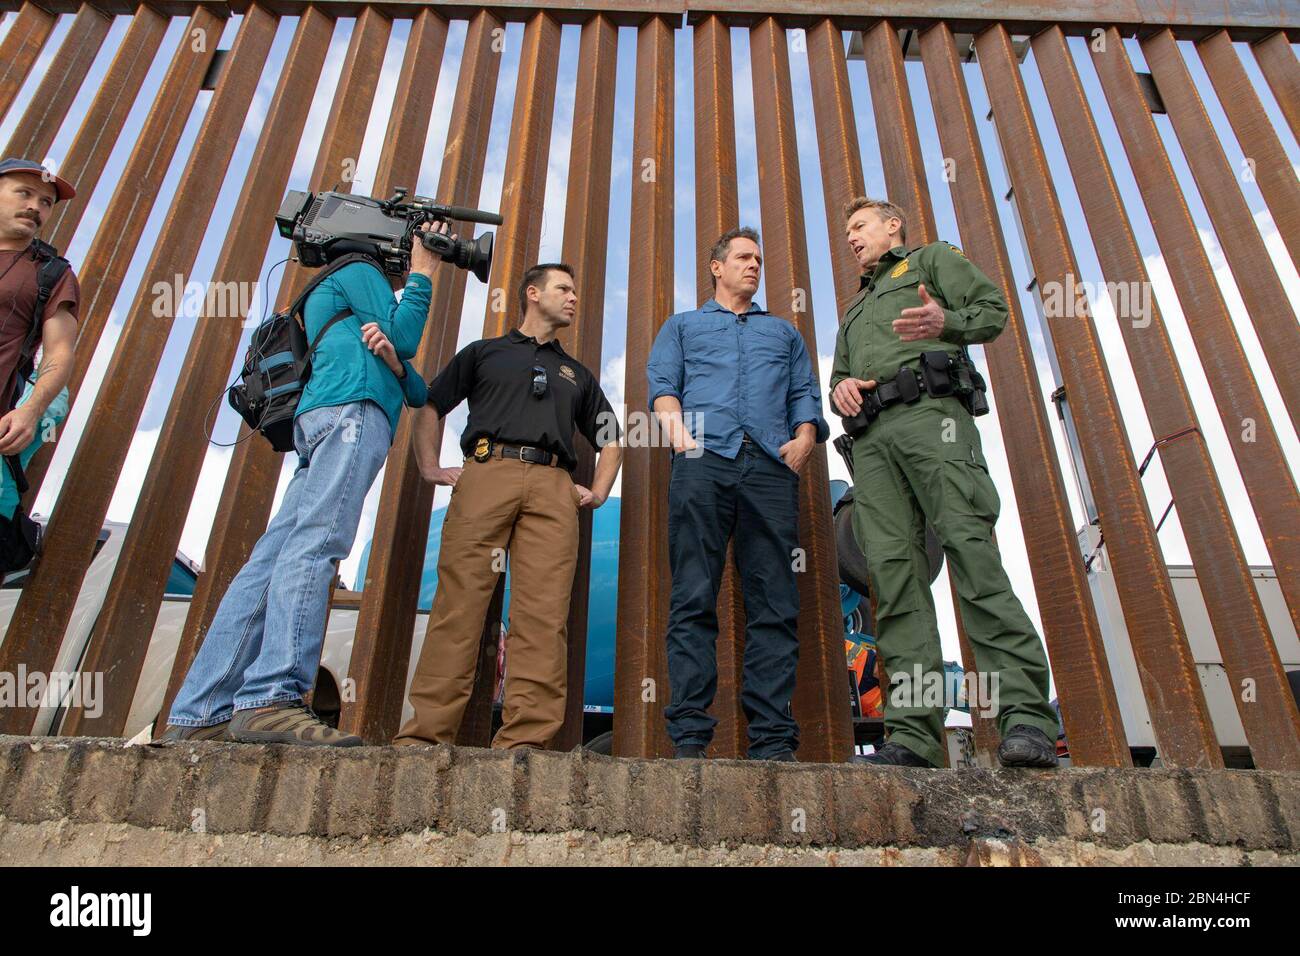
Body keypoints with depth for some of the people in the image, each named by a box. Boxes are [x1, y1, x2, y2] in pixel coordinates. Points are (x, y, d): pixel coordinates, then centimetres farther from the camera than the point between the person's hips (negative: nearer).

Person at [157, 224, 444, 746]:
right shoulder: (358, 269, 15)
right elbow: (403, 335, 0)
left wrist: (394, 363, 8)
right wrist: (422, 273, 13)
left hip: (320, 422, 9)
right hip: (352, 409, -9)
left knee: (272, 558, -2)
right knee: (316, 542, -23)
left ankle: (196, 716, -6)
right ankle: (271, 699, -34)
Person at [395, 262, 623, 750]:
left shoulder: (577, 374, 32)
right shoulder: (483, 352, 24)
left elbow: (611, 441, 32)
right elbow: (429, 408, 23)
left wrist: (598, 492, 17)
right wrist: (430, 468, 11)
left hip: (553, 487, 2)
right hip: (486, 472, -2)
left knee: (544, 614, -12)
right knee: (459, 601, -12)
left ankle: (525, 738, -13)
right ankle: (427, 732, -10)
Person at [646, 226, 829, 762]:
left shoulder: (784, 332, 33)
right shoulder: (683, 325, 28)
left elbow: (805, 394, 21)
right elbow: (662, 383, 13)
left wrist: (805, 437, -1)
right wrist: (675, 421, -9)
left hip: (771, 464, 2)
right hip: (704, 460, -2)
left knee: (775, 604, -7)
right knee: (694, 600, -10)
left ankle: (773, 739, -7)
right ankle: (689, 736, -9)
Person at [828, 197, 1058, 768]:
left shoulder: (933, 259, 24)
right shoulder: (854, 309, 40)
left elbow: (993, 308, 10)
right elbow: (839, 376, 31)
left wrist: (945, 323, -12)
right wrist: (840, 388, 6)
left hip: (929, 411, -5)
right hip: (870, 435, 5)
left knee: (969, 543, -22)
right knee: (891, 567, -11)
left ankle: (1025, 713, -26)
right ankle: (915, 732, -17)